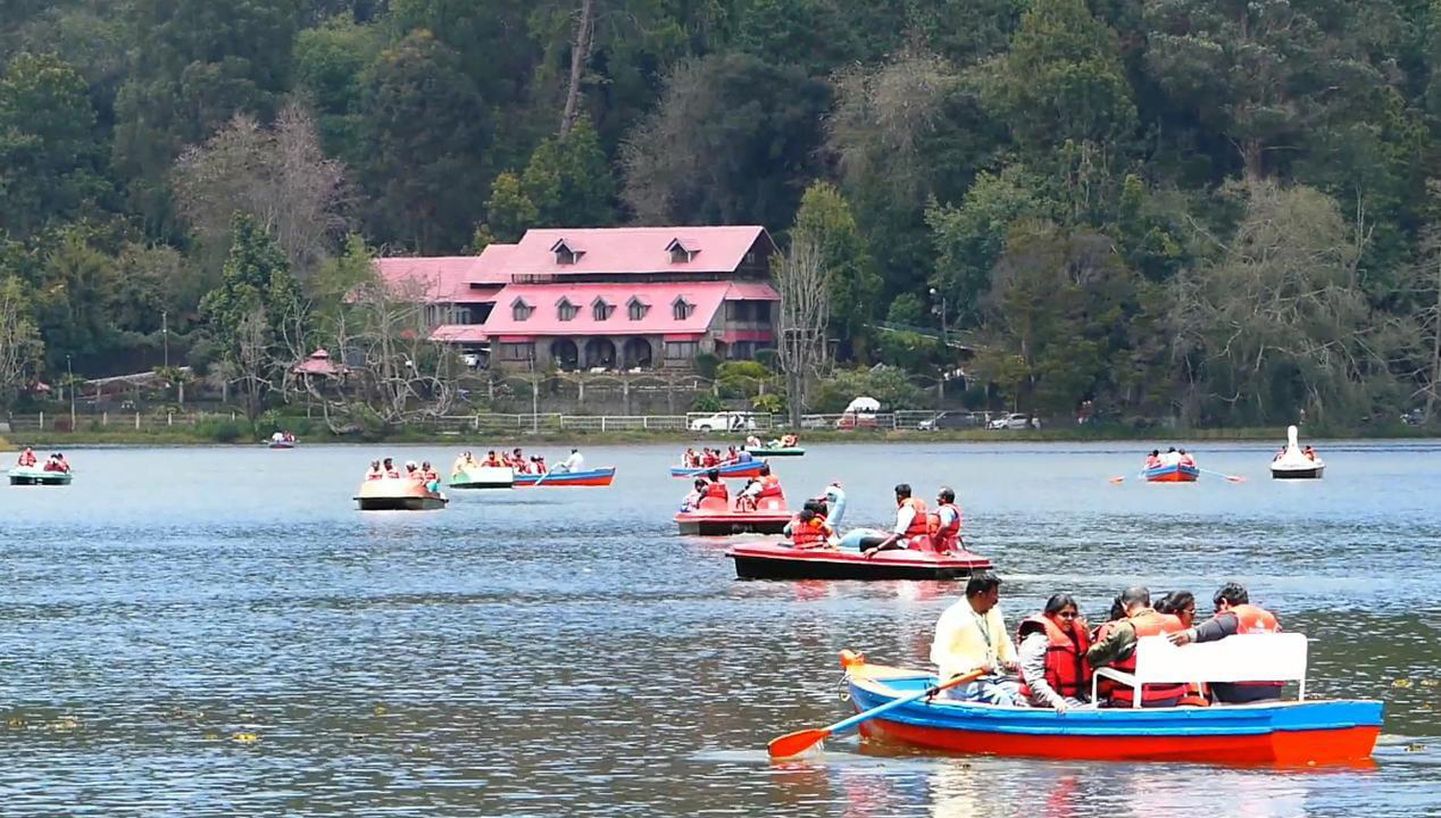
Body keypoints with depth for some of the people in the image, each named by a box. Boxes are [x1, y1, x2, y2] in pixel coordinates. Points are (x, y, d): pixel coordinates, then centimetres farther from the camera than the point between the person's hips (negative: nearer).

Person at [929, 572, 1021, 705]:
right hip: (962, 682, -7)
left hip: (993, 676, 7)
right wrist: (972, 667, -31)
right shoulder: (953, 618, -13)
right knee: (1001, 699, -30)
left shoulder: (994, 613, 11)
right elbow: (938, 655, -21)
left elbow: (1004, 644, 27)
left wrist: (1011, 659, 3)